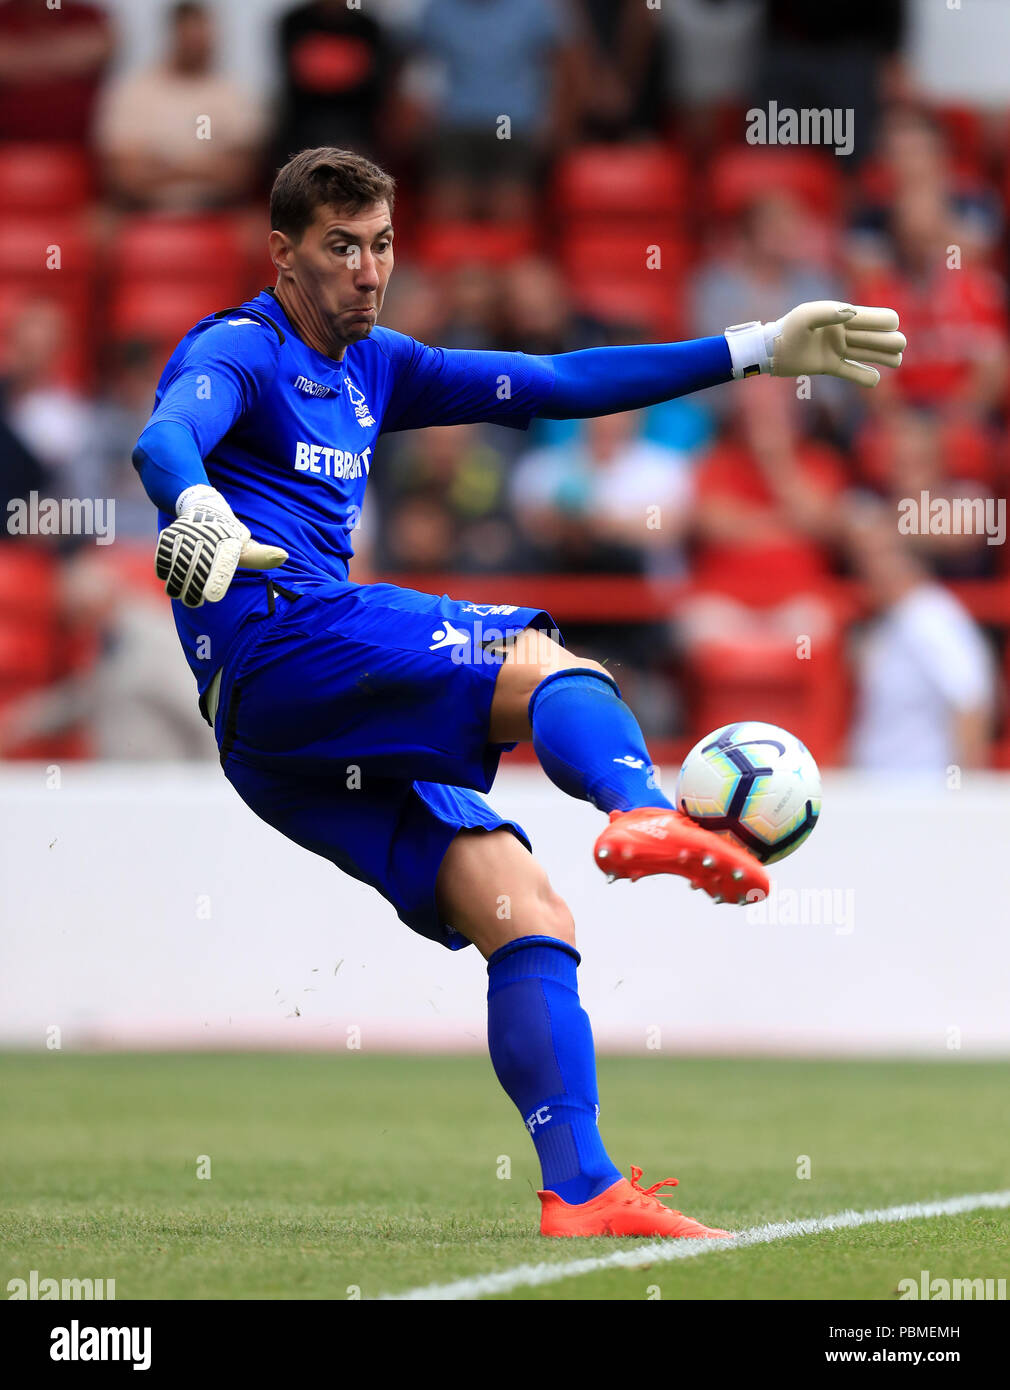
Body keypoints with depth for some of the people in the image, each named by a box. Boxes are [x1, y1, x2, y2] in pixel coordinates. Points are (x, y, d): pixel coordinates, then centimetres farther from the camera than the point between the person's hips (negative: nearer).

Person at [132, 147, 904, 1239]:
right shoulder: (240, 351, 1)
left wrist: (758, 351, 23)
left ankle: (582, 1189, -13)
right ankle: (645, 813, -57)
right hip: (275, 642, -8)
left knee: (531, 921, -5)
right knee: (549, 668, -27)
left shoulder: (373, 369, 26)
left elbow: (557, 385, 27)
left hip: (328, 742, 8)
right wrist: (197, 507, -48)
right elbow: (166, 437, -22)